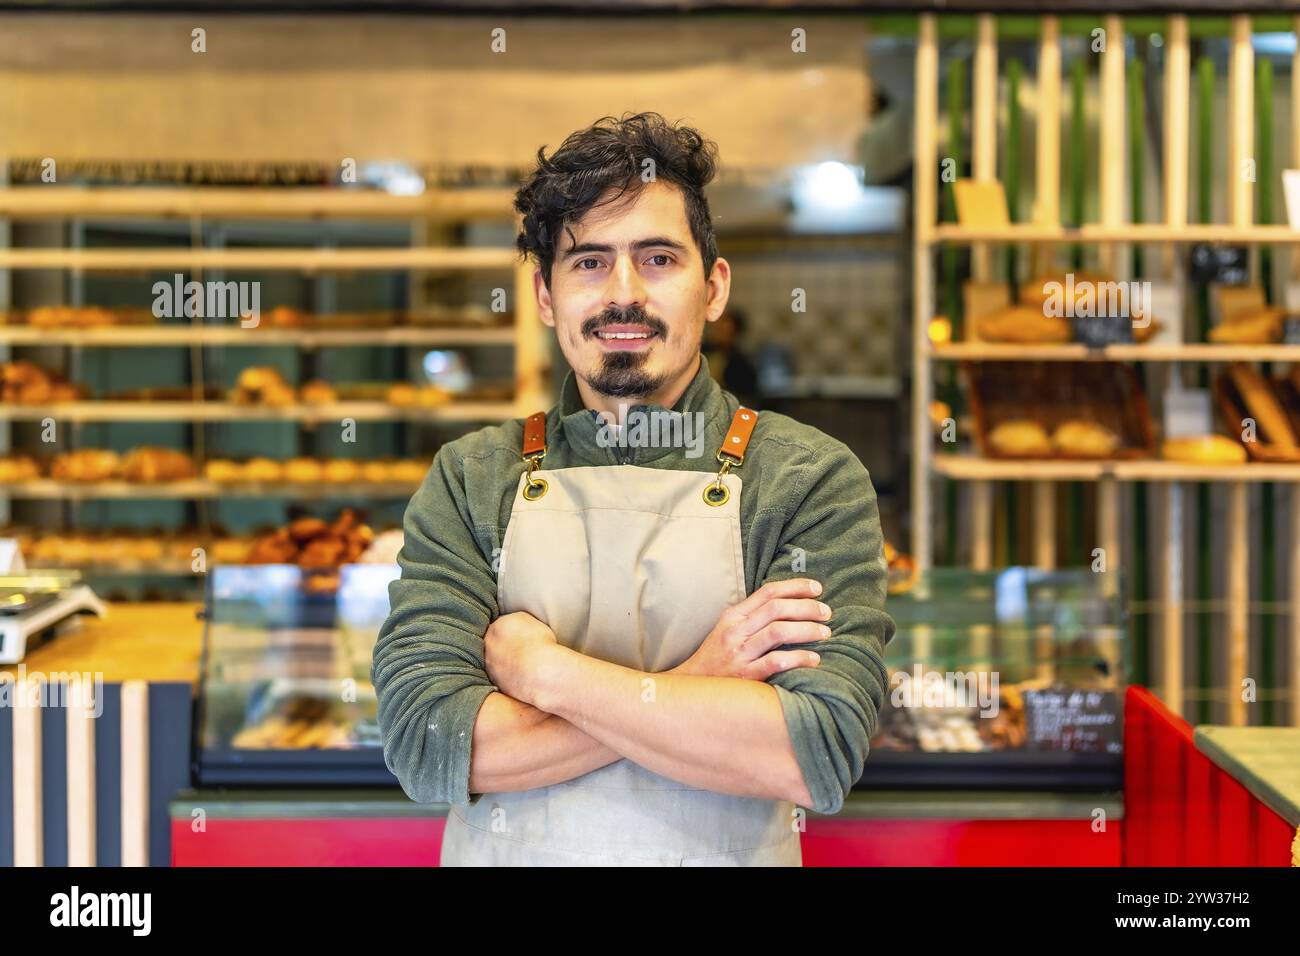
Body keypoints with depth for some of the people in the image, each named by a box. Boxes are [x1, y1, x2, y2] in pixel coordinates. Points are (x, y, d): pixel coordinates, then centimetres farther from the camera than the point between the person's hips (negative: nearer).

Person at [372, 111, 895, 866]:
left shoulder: (813, 481, -9)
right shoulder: (468, 480, -4)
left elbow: (819, 756, -21)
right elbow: (423, 741, -15)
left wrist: (542, 668, -20)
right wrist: (693, 687, -21)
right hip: (501, 853, 1)